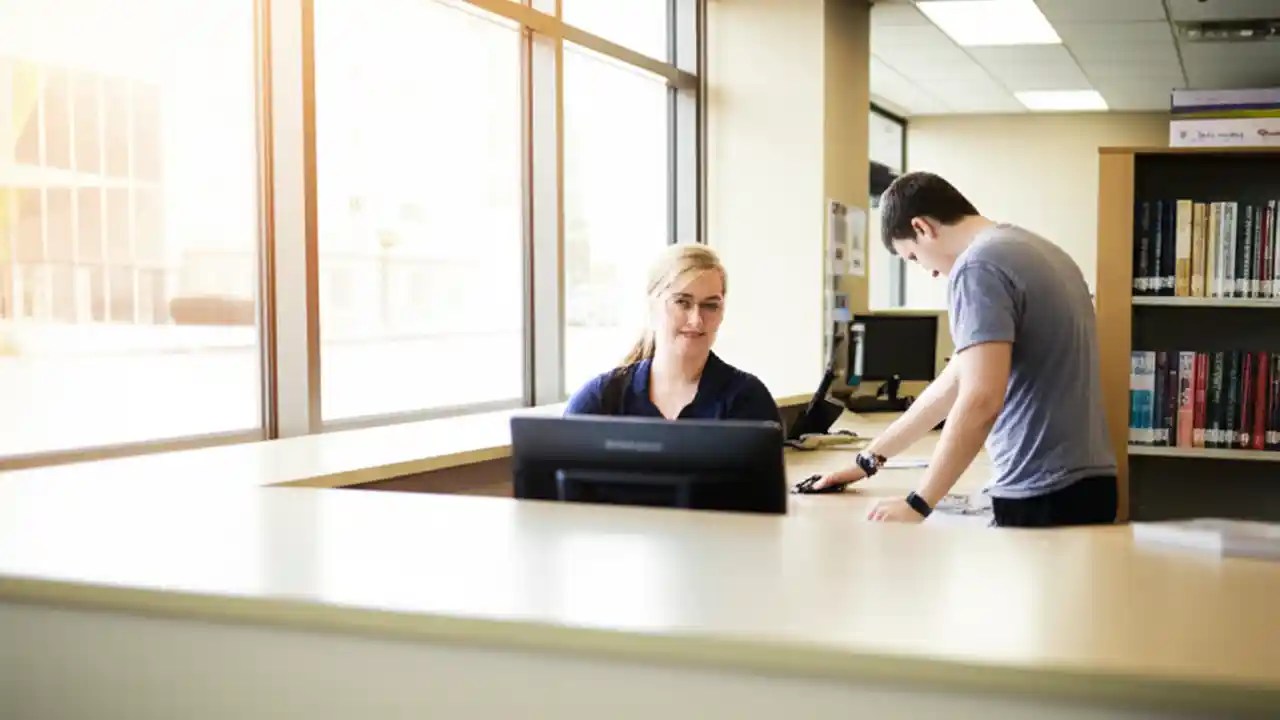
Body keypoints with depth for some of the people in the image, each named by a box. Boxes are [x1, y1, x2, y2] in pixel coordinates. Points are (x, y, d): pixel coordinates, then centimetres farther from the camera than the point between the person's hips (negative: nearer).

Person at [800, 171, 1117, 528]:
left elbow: (980, 399, -24)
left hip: (1042, 495, -9)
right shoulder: (1029, 249, 16)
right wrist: (870, 459, 21)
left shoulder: (978, 264, -13)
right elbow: (957, 381, 19)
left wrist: (918, 504, -17)